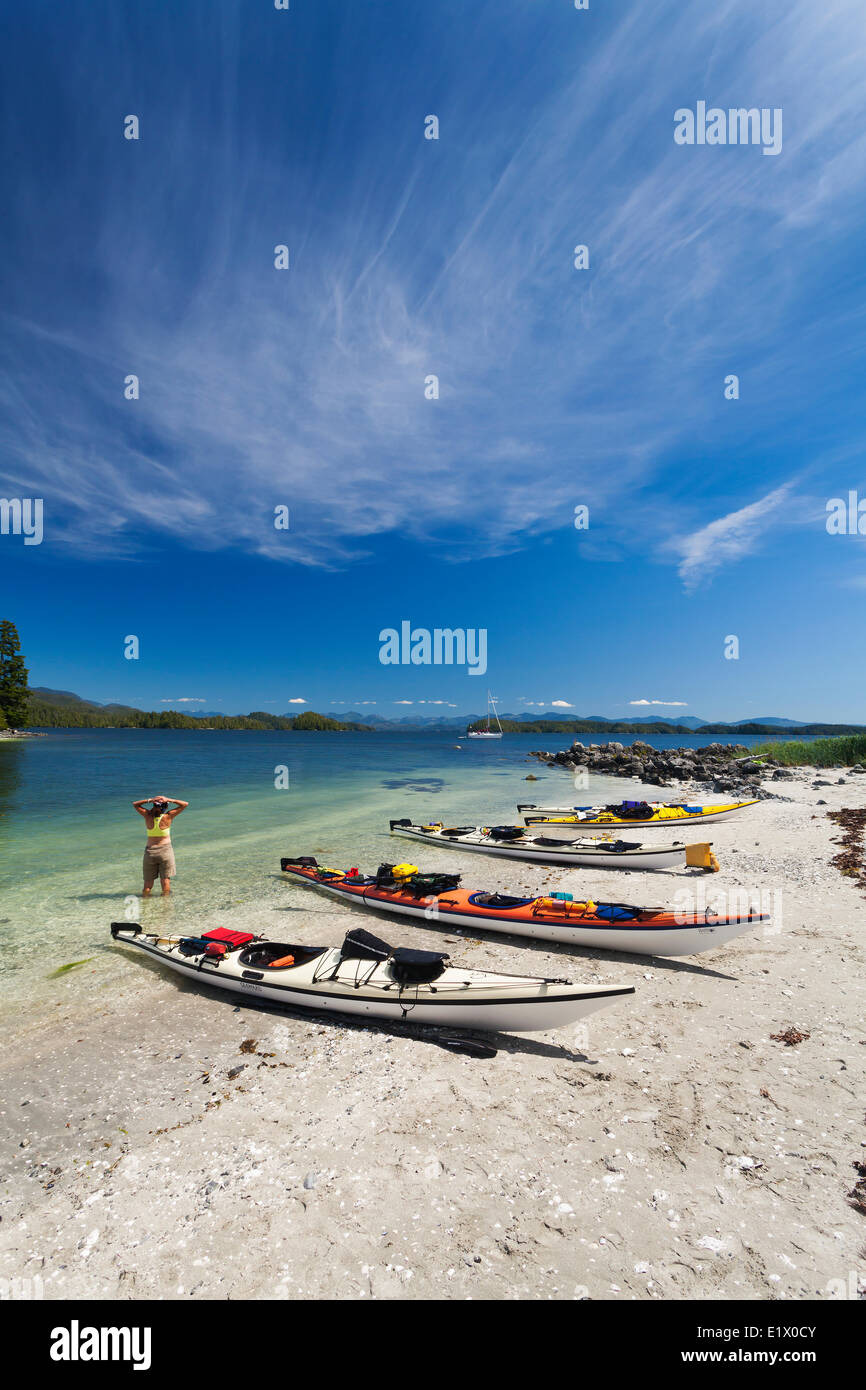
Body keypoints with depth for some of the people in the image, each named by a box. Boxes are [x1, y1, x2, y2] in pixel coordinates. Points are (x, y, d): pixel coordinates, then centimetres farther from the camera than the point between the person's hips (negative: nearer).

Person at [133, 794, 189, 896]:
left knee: (148, 883, 11)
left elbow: (135, 804, 6)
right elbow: (185, 804, -6)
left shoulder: (148, 815, -9)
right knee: (165, 880, 6)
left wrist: (150, 800, -8)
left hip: (150, 851, 2)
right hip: (165, 849, -2)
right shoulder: (168, 816, -13)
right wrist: (169, 800, -11)